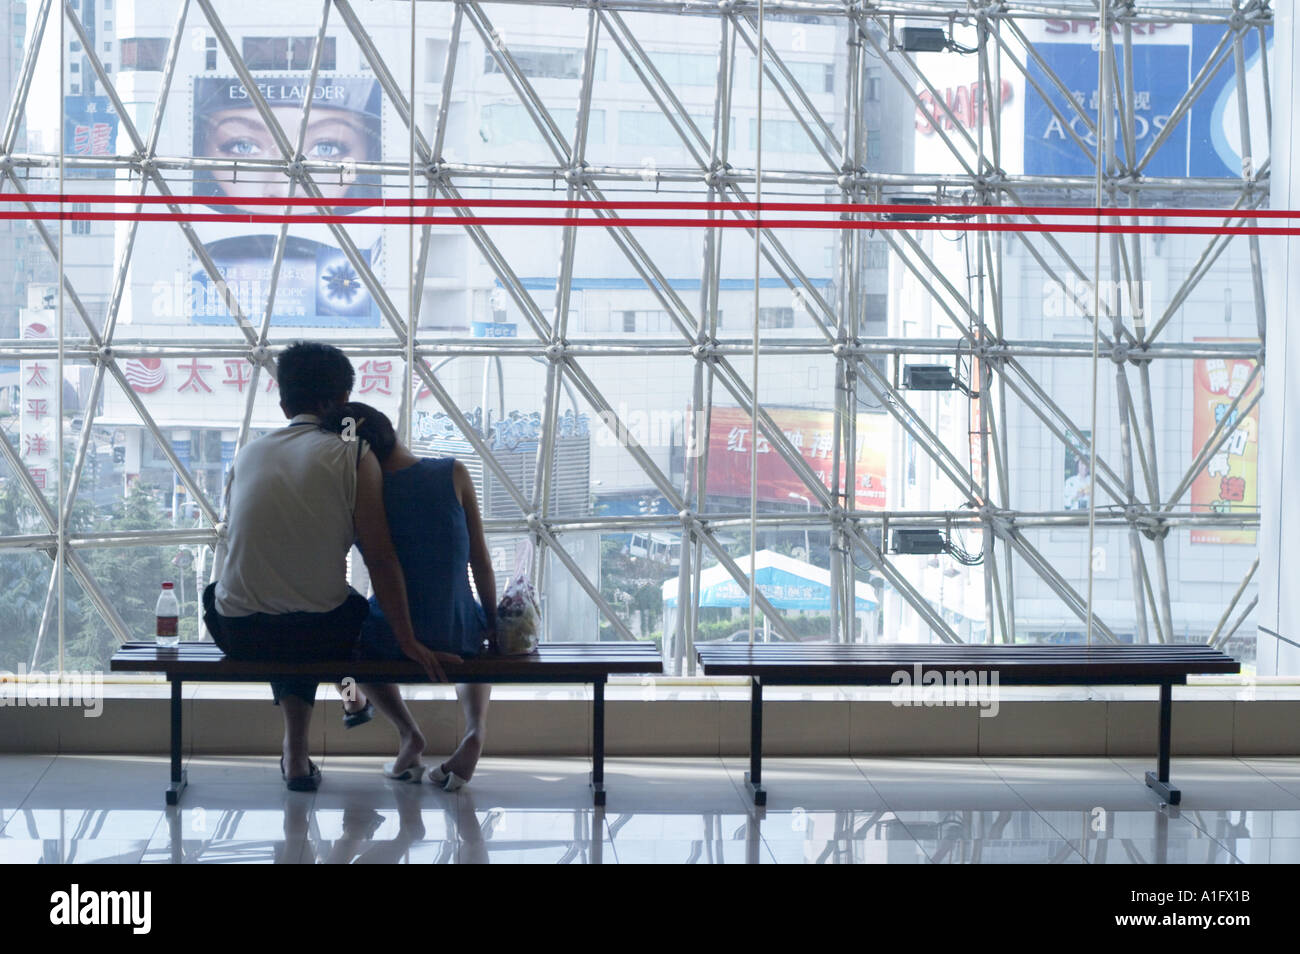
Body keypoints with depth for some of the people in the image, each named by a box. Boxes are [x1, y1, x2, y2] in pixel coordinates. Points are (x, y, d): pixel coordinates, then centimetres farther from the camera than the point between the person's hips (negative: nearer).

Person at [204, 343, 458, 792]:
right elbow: (380, 558, -7)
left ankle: (296, 755, 26)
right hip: (322, 634, -3)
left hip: (239, 635, 3)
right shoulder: (354, 456, -3)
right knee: (360, 605, 30)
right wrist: (409, 643, 0)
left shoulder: (248, 453, 11)